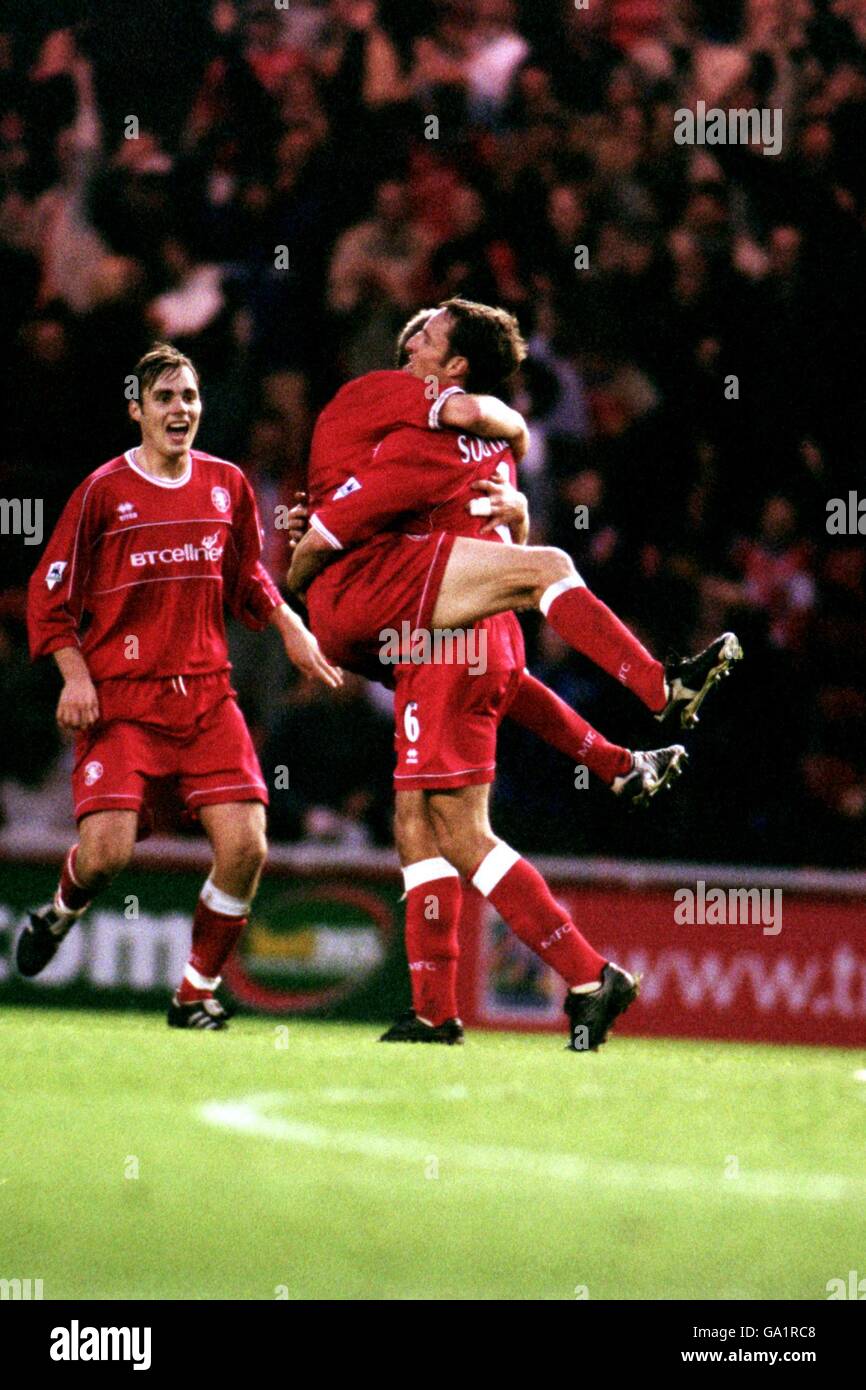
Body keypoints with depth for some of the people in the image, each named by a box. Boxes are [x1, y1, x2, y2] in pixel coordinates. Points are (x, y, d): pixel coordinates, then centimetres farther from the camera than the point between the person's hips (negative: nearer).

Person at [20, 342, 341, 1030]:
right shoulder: (104, 490, -3)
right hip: (119, 699, -3)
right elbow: (50, 595, 1)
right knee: (105, 850, -17)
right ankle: (60, 914, 21)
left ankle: (197, 991, 7)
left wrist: (290, 625, 7)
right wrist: (76, 675, -9)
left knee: (246, 846, -11)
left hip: (207, 695, 4)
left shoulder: (228, 484, 9)